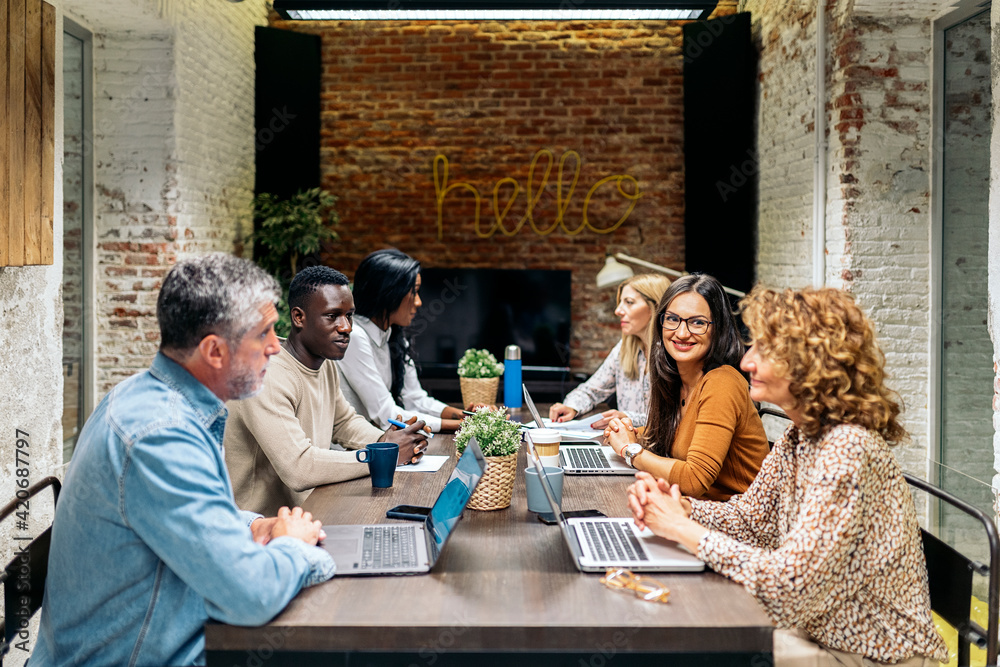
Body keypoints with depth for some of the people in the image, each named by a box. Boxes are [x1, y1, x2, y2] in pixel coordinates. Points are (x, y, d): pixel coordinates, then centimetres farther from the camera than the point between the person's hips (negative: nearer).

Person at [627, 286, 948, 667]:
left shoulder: (847, 451, -28)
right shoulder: (800, 436, 1)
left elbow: (789, 585, -32)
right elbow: (750, 518, 9)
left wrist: (684, 530, -24)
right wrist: (677, 507, -9)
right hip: (821, 633, 7)